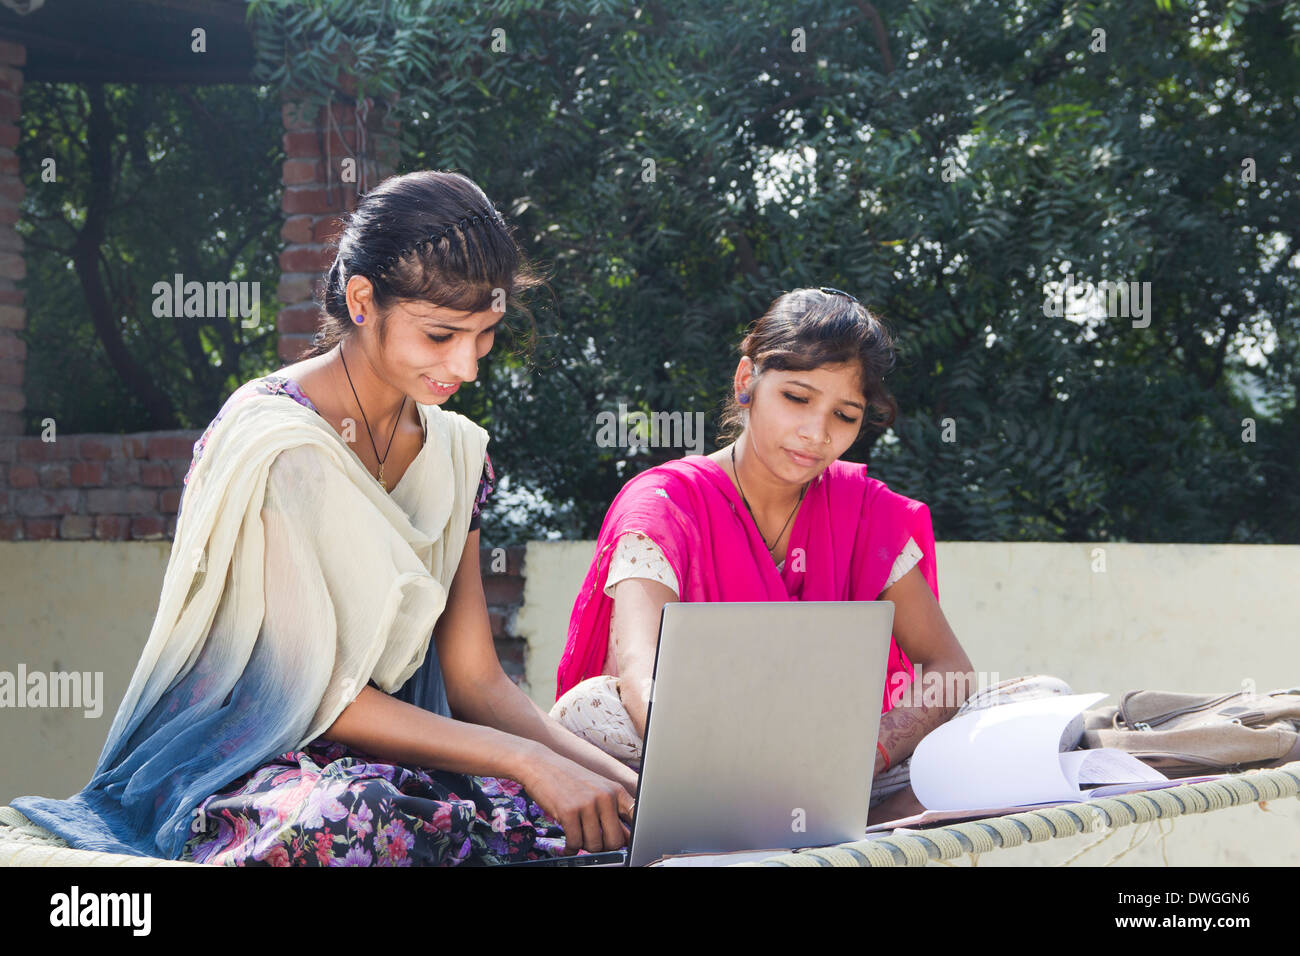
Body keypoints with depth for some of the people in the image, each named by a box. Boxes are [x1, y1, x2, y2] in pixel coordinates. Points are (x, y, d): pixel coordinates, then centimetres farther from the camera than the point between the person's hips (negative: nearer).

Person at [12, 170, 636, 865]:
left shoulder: (455, 451, 10)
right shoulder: (269, 442, -15)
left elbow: (475, 681, 6)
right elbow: (312, 694, -18)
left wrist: (609, 772, -11)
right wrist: (524, 760, -23)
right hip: (232, 771, -5)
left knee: (607, 810, -23)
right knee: (349, 820, -42)